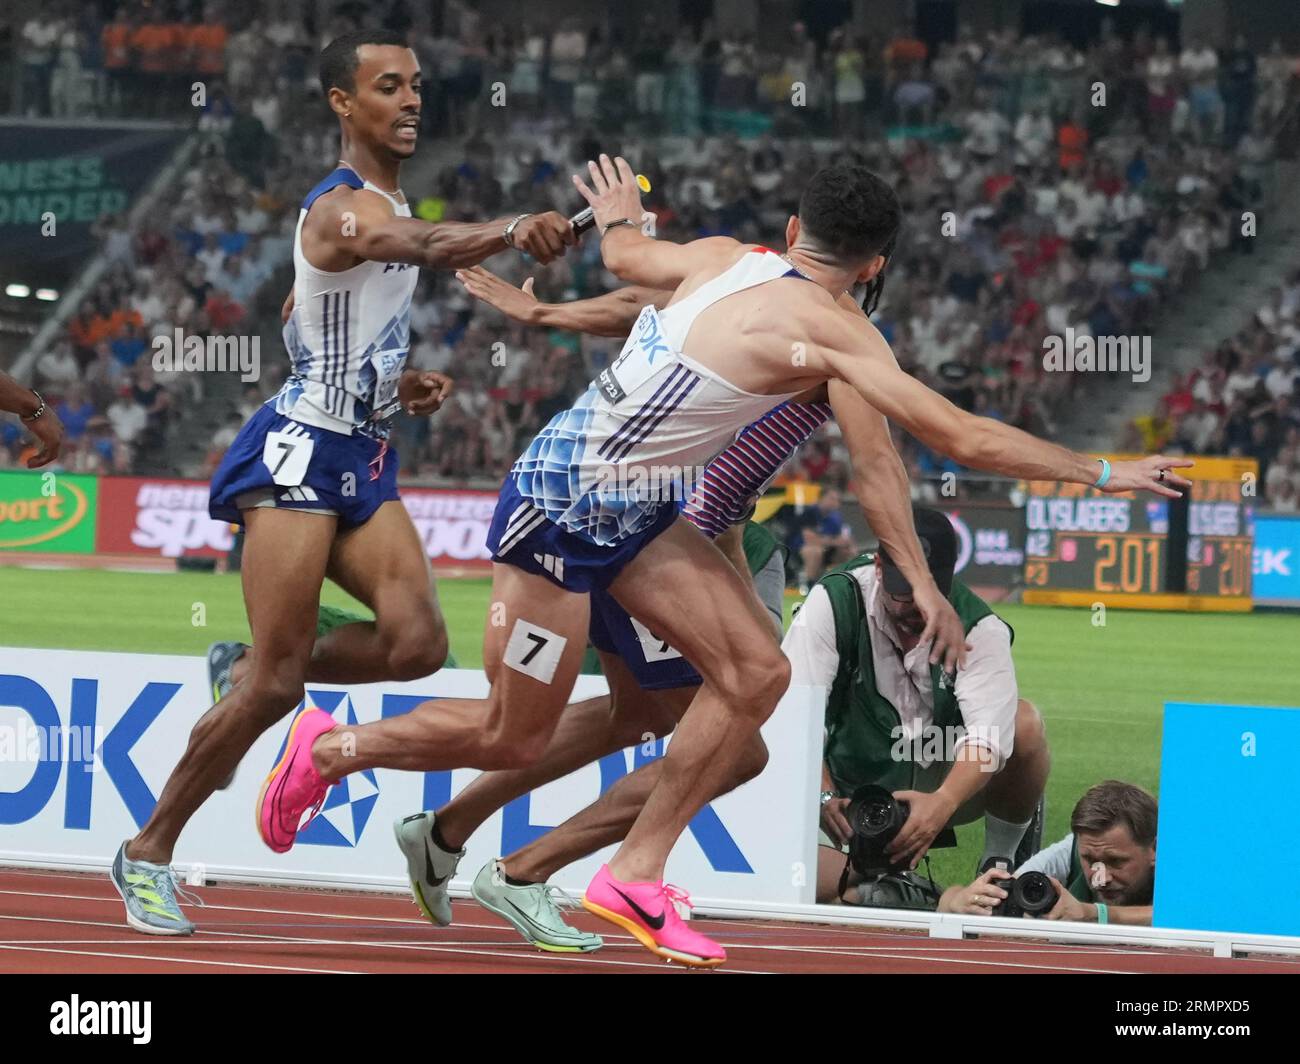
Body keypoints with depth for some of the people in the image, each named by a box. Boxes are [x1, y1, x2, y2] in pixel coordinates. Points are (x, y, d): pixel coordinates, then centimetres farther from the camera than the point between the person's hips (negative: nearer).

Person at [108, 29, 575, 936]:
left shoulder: (387, 205, 15)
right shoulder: (345, 208, -16)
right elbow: (424, 244, -39)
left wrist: (392, 383, 12)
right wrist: (511, 231, -59)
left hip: (363, 462, 8)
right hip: (300, 451, -8)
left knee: (417, 641, -13)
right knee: (276, 684, -10)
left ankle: (256, 673, 12)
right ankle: (149, 853, 4)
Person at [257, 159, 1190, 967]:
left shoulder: (725, 257, -1)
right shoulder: (827, 329, -22)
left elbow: (628, 258, 21)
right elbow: (963, 437, -23)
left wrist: (618, 218, 45)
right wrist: (1101, 474, -14)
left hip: (635, 511, 9)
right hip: (561, 506, -9)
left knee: (756, 673, 1)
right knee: (513, 739, 4)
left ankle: (635, 876, 9)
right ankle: (329, 749, 25)